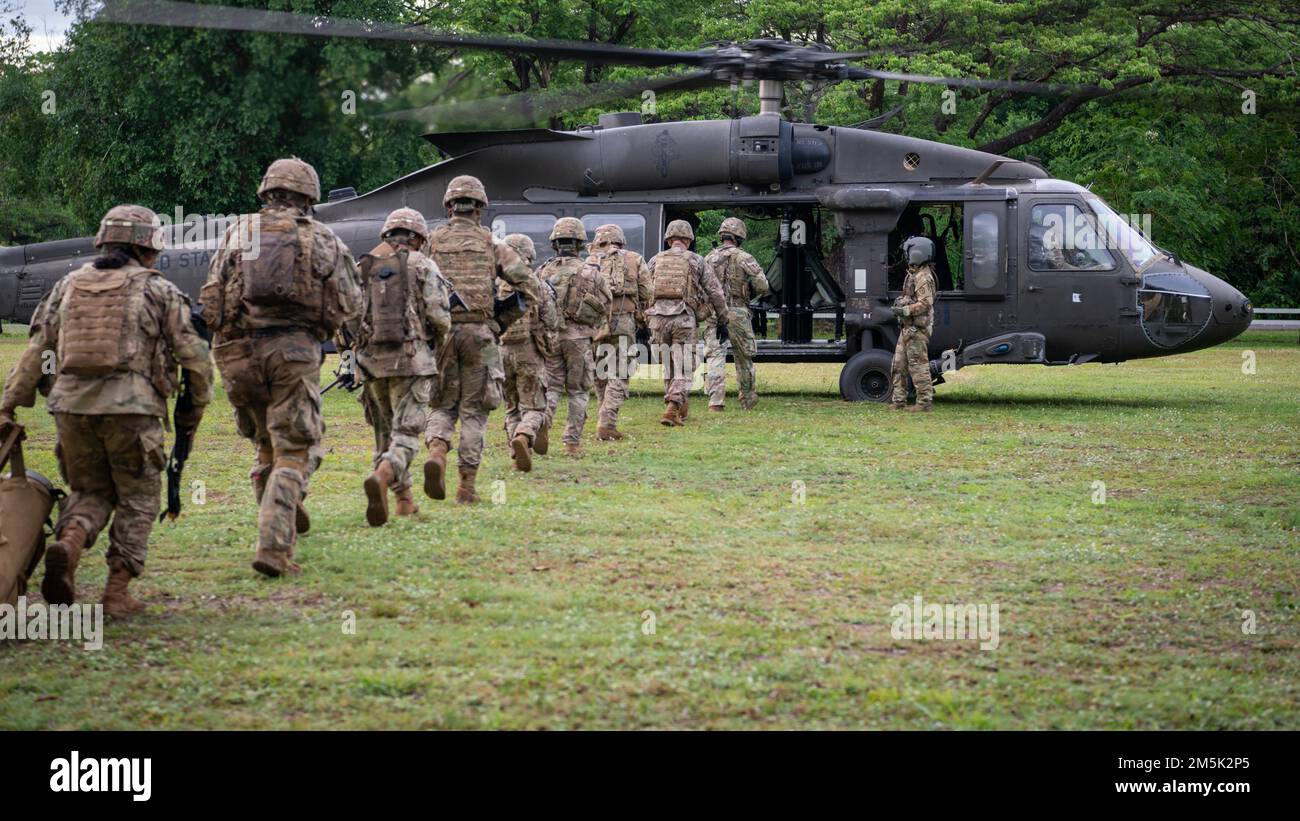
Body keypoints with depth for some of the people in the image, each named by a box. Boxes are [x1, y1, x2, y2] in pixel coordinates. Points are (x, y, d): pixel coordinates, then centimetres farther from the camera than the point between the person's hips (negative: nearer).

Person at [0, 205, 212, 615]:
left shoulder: (69, 285, 14)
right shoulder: (159, 291, 4)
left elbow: (36, 352, 10)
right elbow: (193, 355, 2)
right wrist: (197, 405, 17)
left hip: (71, 405, 3)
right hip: (131, 409, -3)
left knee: (90, 491, 19)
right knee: (137, 500, 12)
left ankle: (66, 547, -10)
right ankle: (117, 592, 5)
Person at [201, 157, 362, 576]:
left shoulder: (237, 232, 11)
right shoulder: (322, 239, 6)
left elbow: (211, 301, 6)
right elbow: (348, 305, 3)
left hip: (239, 352, 3)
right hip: (295, 351, -3)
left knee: (267, 446, 20)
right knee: (293, 453, -1)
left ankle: (281, 533, 22)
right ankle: (273, 547, -15)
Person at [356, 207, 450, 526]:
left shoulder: (363, 266, 12)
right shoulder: (422, 265, 1)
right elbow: (438, 314, -7)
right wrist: (439, 343, 12)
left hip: (371, 359, 4)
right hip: (411, 359, -4)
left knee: (386, 432, 18)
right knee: (406, 434, -6)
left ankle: (404, 499, 21)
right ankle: (382, 477, -33)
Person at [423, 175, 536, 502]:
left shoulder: (432, 241, 6)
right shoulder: (491, 243, 4)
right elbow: (527, 285, -1)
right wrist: (502, 320, 9)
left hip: (441, 331, 1)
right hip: (479, 332, -1)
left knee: (443, 405, 13)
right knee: (473, 410, 6)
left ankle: (436, 452, -16)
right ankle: (467, 485, 5)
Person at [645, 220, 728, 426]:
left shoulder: (655, 261, 12)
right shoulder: (696, 261, 6)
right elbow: (716, 293, 5)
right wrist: (722, 322, 12)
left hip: (658, 318, 3)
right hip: (683, 318, -3)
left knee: (668, 368, 17)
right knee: (683, 370, 0)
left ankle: (679, 410, 25)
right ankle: (672, 409, -17)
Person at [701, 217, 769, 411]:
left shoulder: (708, 258, 7)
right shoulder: (744, 258, -5)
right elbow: (762, 286, -9)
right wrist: (748, 295, 11)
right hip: (737, 314, -2)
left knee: (715, 357, -3)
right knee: (743, 357, 15)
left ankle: (716, 400, -19)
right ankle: (747, 399, 30)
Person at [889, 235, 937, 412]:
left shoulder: (923, 277, -15)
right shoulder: (914, 274, 17)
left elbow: (926, 302, -23)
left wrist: (905, 310, -24)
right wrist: (901, 302, 12)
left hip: (917, 329, -11)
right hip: (908, 327, 11)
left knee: (918, 365, -6)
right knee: (899, 364, 11)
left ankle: (925, 401, -2)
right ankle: (898, 400, 15)